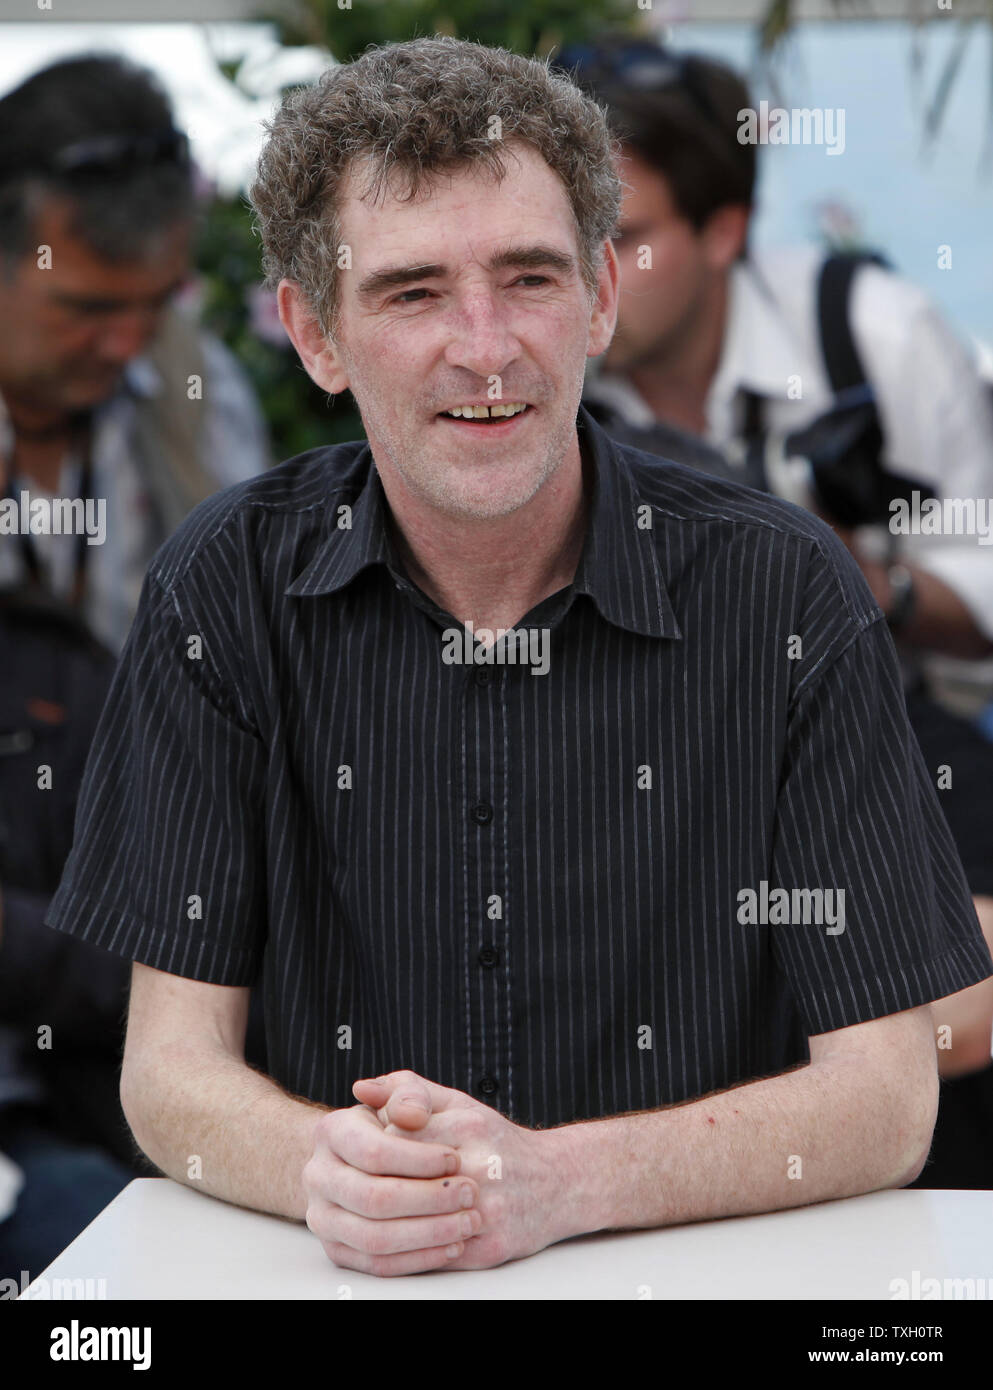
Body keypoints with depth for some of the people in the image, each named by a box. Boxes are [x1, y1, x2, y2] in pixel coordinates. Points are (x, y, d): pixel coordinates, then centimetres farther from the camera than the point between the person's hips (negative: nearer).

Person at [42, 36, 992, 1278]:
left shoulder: (784, 593, -6)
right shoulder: (229, 590, -1)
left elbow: (886, 1098, -7)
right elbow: (170, 1070, -1)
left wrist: (554, 1181, -23)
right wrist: (322, 1170, -22)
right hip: (341, 1304, 1)